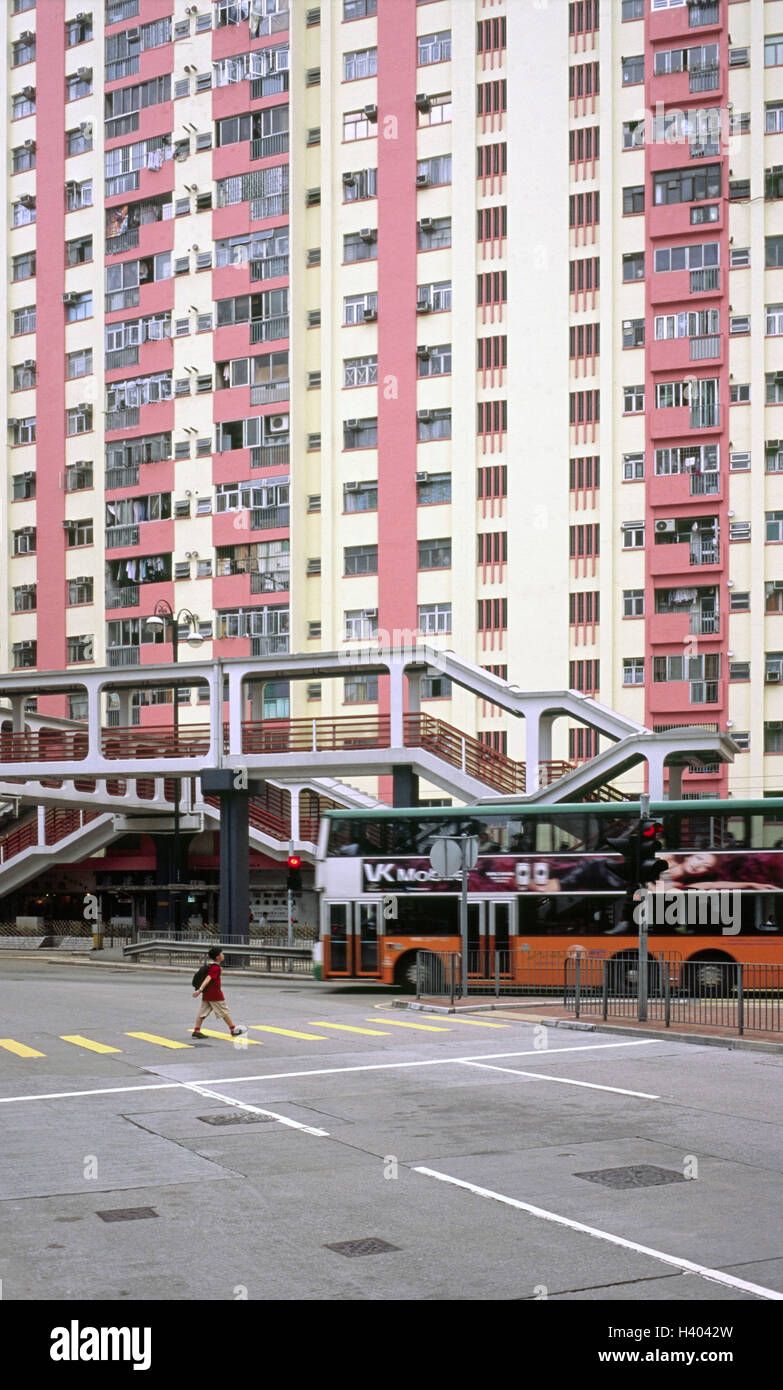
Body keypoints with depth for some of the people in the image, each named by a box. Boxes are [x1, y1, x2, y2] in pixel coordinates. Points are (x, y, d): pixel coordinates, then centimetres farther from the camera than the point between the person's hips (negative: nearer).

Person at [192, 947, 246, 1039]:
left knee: (202, 1012, 5)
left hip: (206, 994, 8)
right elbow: (208, 978, -27)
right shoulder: (216, 968, -17)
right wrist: (200, 989, -35)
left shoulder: (210, 966, 12)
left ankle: (196, 1031, 0)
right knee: (225, 1012, 2)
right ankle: (234, 1030, 11)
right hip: (215, 994, -8)